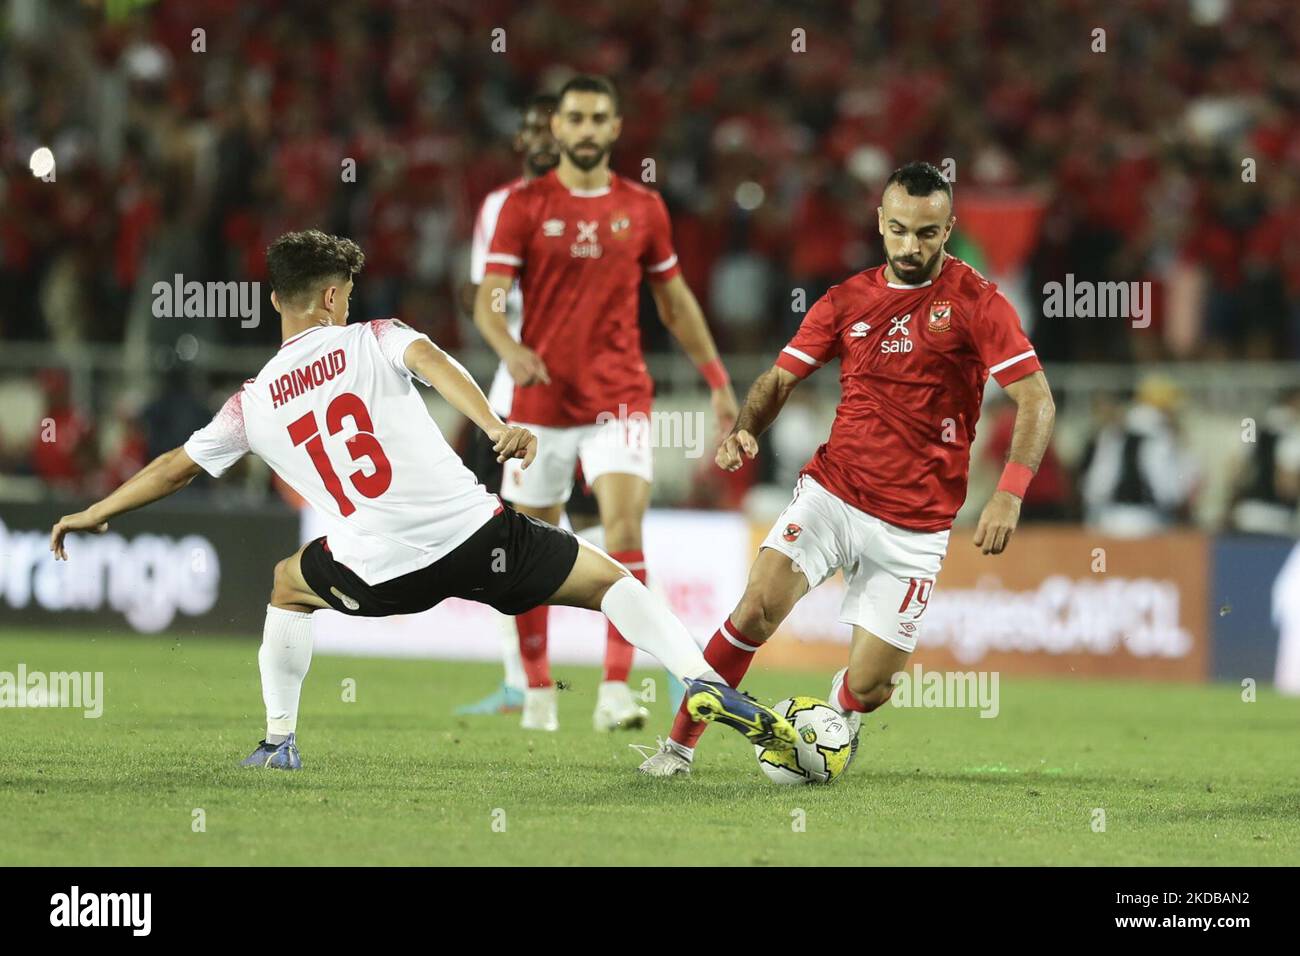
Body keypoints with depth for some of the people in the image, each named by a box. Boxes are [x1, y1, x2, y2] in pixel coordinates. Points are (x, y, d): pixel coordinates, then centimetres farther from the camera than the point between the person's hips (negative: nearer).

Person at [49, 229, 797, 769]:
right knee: (613, 582, 10)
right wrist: (498, 427, -28)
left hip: (381, 572, 2)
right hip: (474, 533, -2)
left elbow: (173, 468, 23)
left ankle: (280, 741, 31)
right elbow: (436, 364, -14)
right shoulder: (373, 340, 8)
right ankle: (700, 680, -14)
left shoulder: (252, 406, 14)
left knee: (288, 588, 35)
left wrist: (92, 516, 38)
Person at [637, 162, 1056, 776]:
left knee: (868, 688, -4)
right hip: (832, 493, 2)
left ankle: (842, 709, 33)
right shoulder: (847, 300, 7)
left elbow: (1036, 402, -10)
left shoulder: (975, 303, -5)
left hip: (914, 528, -2)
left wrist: (1009, 494, -23)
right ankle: (680, 743, -9)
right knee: (759, 605, -22)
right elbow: (781, 378, 13)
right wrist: (744, 430, -9)